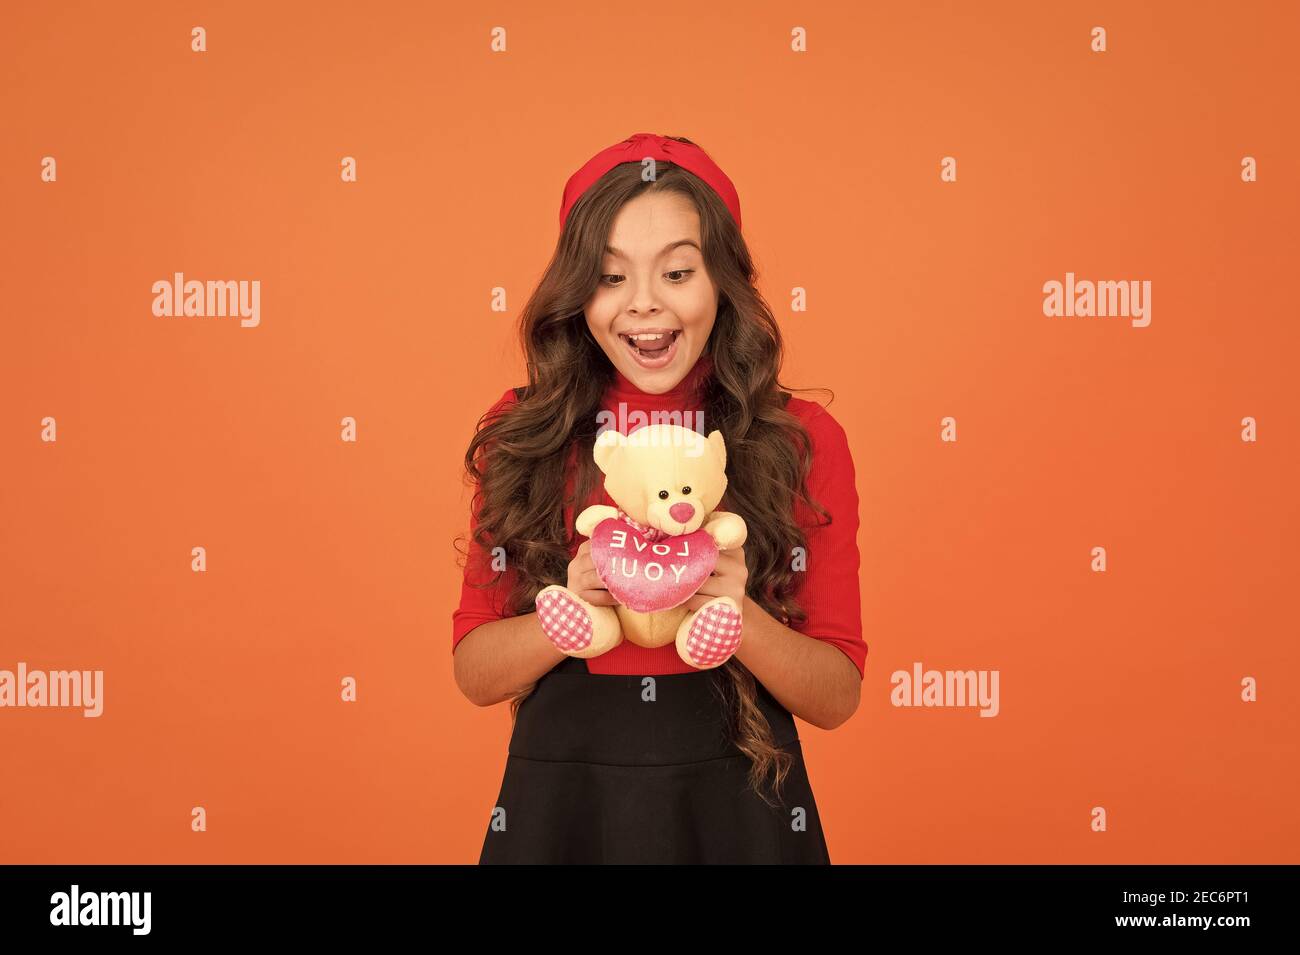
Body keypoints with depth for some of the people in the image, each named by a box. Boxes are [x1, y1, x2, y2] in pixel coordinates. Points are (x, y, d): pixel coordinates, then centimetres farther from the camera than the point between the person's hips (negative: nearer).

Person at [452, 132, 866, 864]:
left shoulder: (804, 440, -6)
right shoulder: (522, 437, -3)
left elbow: (838, 697, -4)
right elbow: (475, 671, 0)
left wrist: (740, 616, -22)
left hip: (737, 814, -1)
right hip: (557, 810, 1)